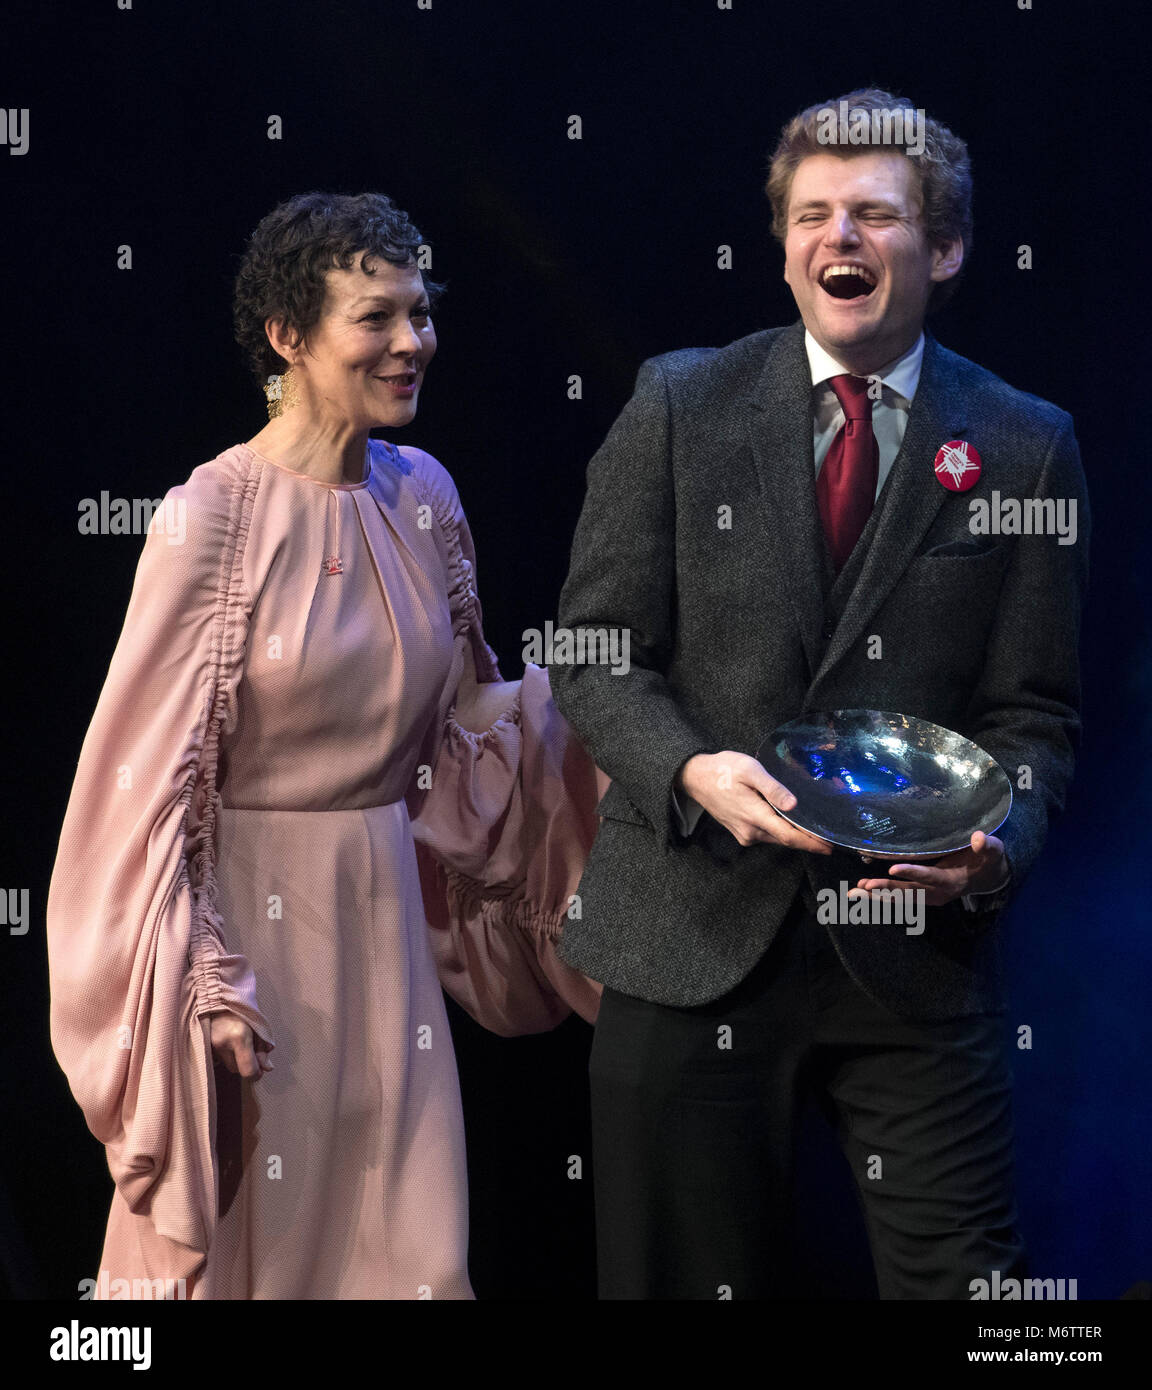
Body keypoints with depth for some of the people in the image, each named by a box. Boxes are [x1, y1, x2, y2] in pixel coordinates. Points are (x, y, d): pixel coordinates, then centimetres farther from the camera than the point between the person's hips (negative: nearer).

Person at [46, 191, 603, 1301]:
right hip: (249, 912, -5)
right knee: (249, 1243, 7)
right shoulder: (215, 517, -14)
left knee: (404, 1242, 9)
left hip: (388, 917, 5)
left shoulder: (422, 494, 4)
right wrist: (204, 987, -16)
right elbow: (154, 771, -13)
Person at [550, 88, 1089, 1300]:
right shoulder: (679, 404, 4)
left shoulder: (1024, 448, 4)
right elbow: (594, 655, 3)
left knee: (964, 1280, 1)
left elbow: (1032, 709, 5)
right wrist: (691, 770, -16)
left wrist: (995, 847, -14)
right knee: (692, 1280, 10)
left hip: (914, 944, 0)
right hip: (691, 936, 0)